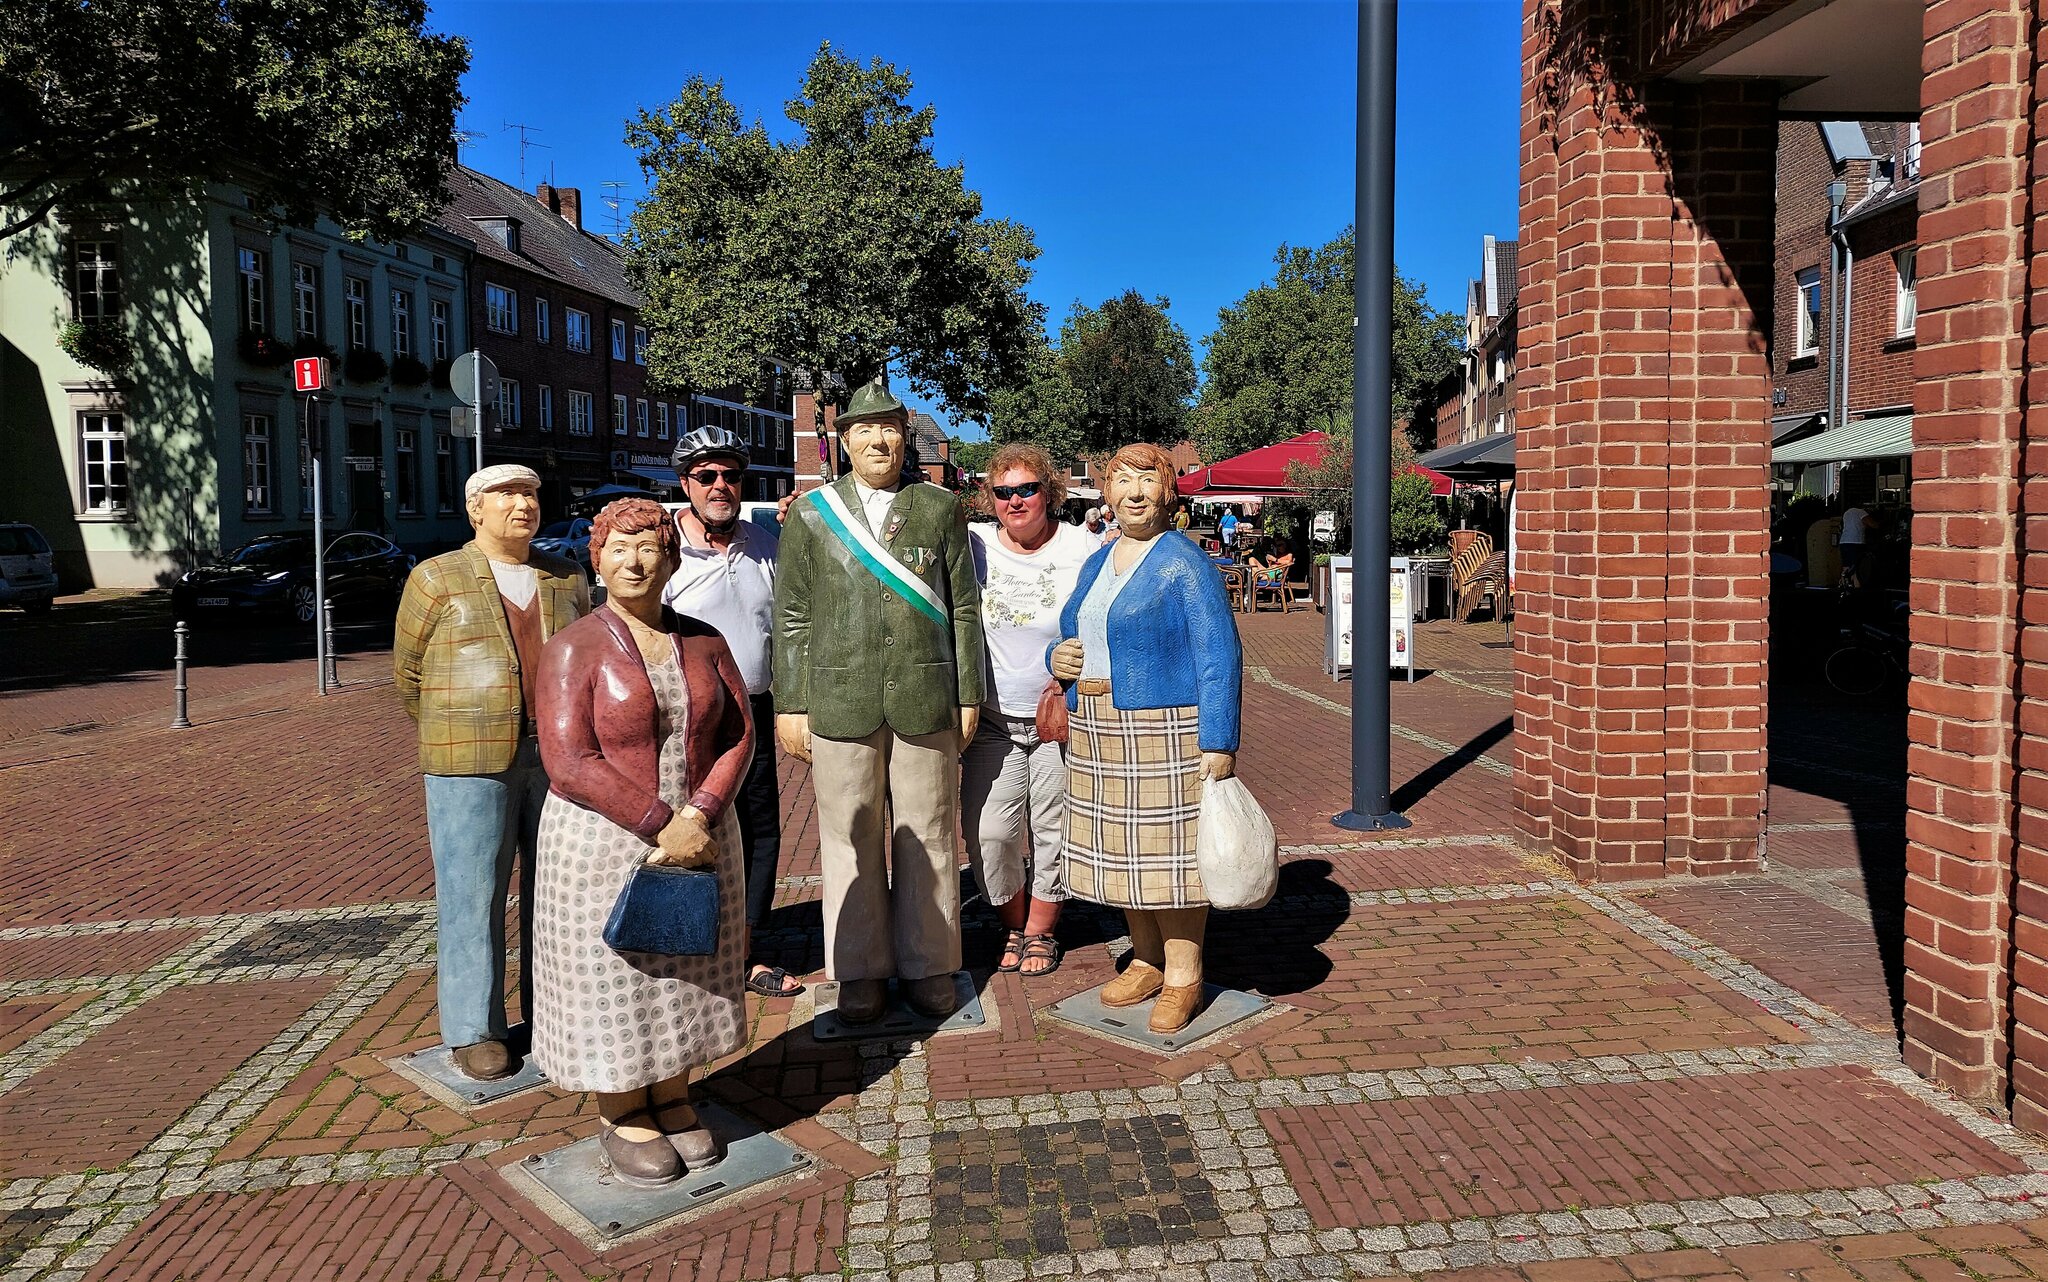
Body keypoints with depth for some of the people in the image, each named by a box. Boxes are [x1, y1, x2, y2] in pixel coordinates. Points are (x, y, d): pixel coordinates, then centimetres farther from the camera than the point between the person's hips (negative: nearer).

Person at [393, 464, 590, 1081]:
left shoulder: (567, 580, 11)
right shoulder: (437, 580, 1)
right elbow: (407, 671, 8)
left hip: (558, 758, 3)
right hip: (471, 766, -3)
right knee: (473, 894, 1)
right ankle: (473, 1029, 12)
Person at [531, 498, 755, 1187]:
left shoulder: (703, 641, 3)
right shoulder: (575, 648, -10)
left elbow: (738, 734, -1)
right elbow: (570, 762, -17)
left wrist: (697, 818, -17)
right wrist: (661, 826, -21)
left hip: (698, 837, 4)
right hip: (605, 843, -4)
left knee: (686, 973, 13)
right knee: (613, 975, 6)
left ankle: (674, 1101, 31)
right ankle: (622, 1119, 24)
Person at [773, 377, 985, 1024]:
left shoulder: (941, 509, 8)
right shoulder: (810, 513, 7)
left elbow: (963, 609, 9)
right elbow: (792, 618, 7)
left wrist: (968, 697, 5)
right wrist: (790, 705, 2)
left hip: (925, 701, 0)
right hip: (840, 701, 0)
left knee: (927, 838, 6)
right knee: (850, 839, 5)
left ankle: (927, 966, 20)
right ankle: (861, 971, 19)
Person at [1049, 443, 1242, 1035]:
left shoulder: (1185, 563, -8)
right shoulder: (1097, 563, 14)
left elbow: (1220, 659, -13)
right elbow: (1077, 639, 24)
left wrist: (1218, 745, -19)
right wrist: (1058, 658, 1)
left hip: (1163, 732, -7)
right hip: (1098, 732, 7)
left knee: (1167, 849, -2)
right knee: (1122, 849, 12)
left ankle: (1183, 977, 10)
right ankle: (1147, 961, 26)